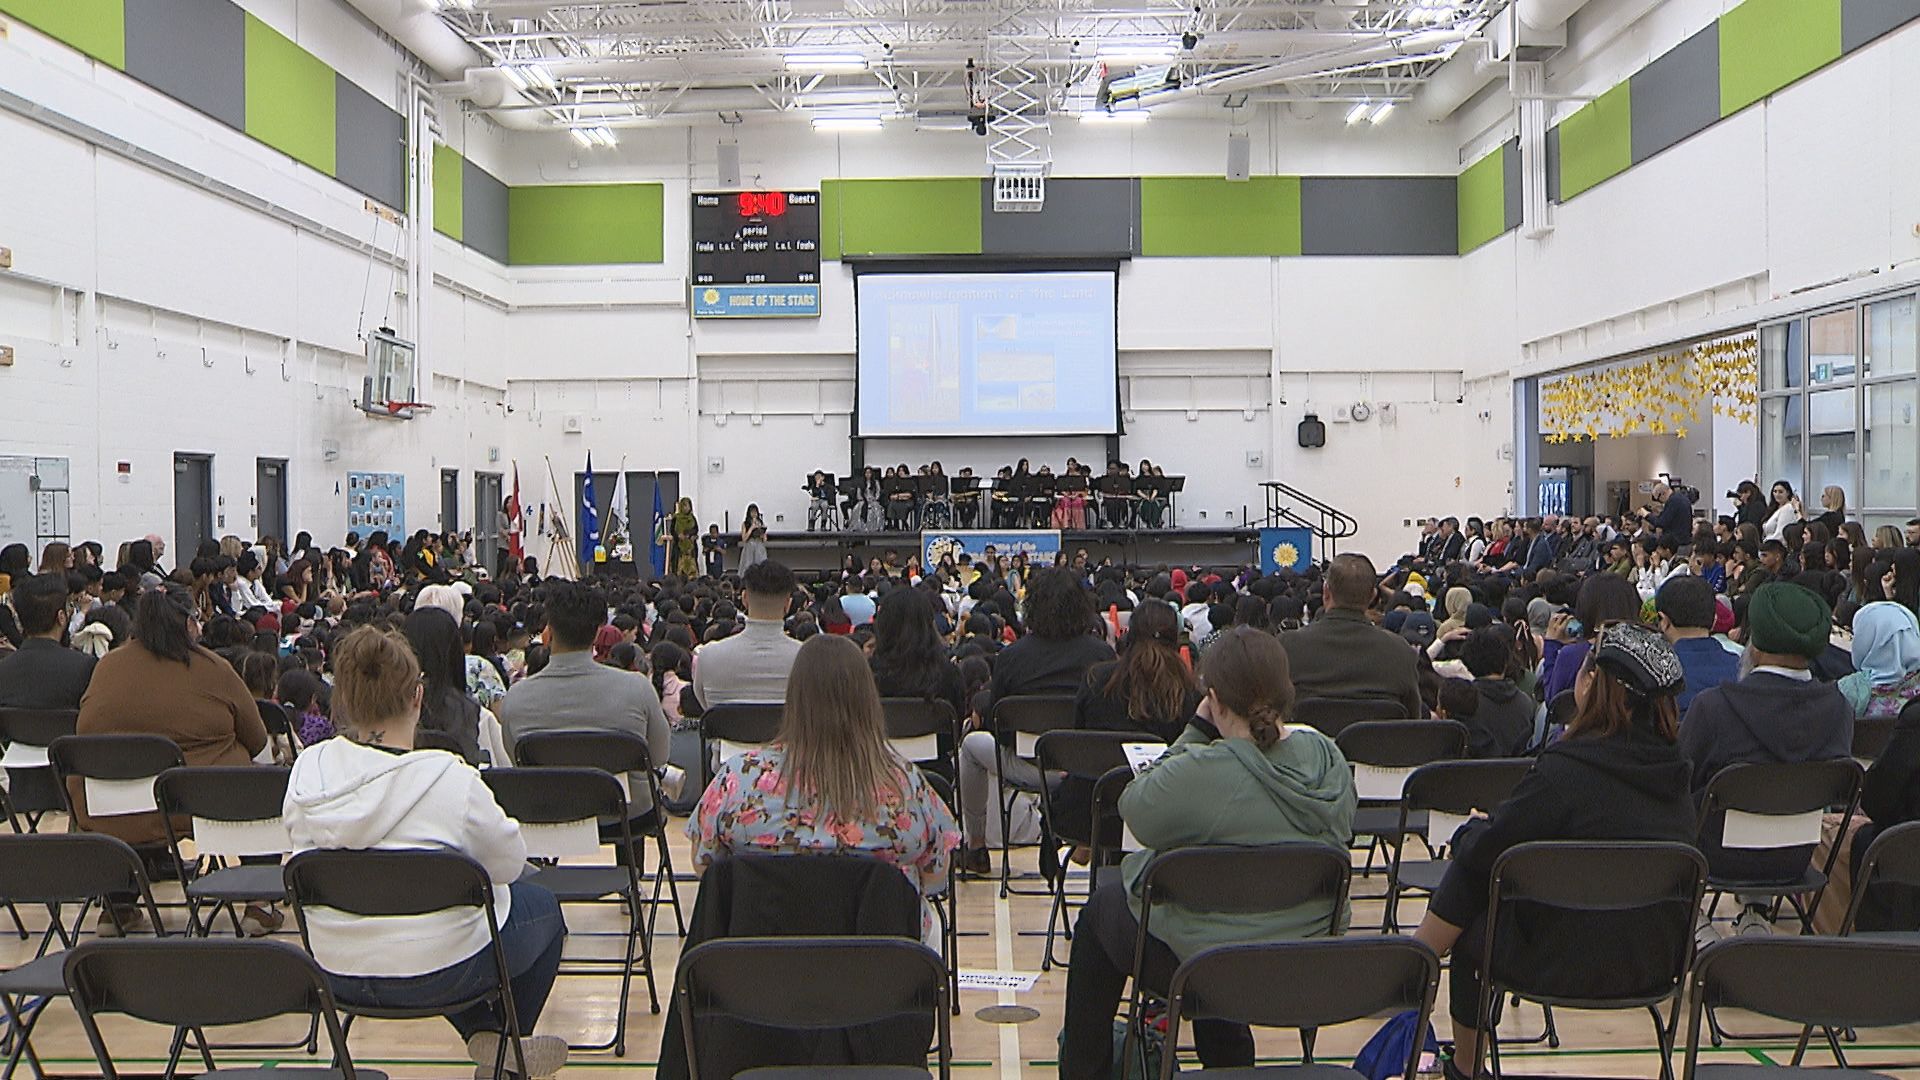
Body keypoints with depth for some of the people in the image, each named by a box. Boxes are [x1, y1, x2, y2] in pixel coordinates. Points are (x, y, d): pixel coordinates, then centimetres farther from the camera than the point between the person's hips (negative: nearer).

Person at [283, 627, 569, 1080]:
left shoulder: (306, 770, -9)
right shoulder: (451, 779, -24)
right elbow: (509, 864, -10)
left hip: (337, 974, 5)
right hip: (437, 973, -5)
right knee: (543, 906, 24)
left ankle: (482, 1035, 28)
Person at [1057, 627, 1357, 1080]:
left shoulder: (1200, 773, -29)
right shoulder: (1329, 759, -10)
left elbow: (1136, 811, -11)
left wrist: (1196, 732, -9)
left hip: (1199, 966, -5)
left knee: (1103, 905, 23)